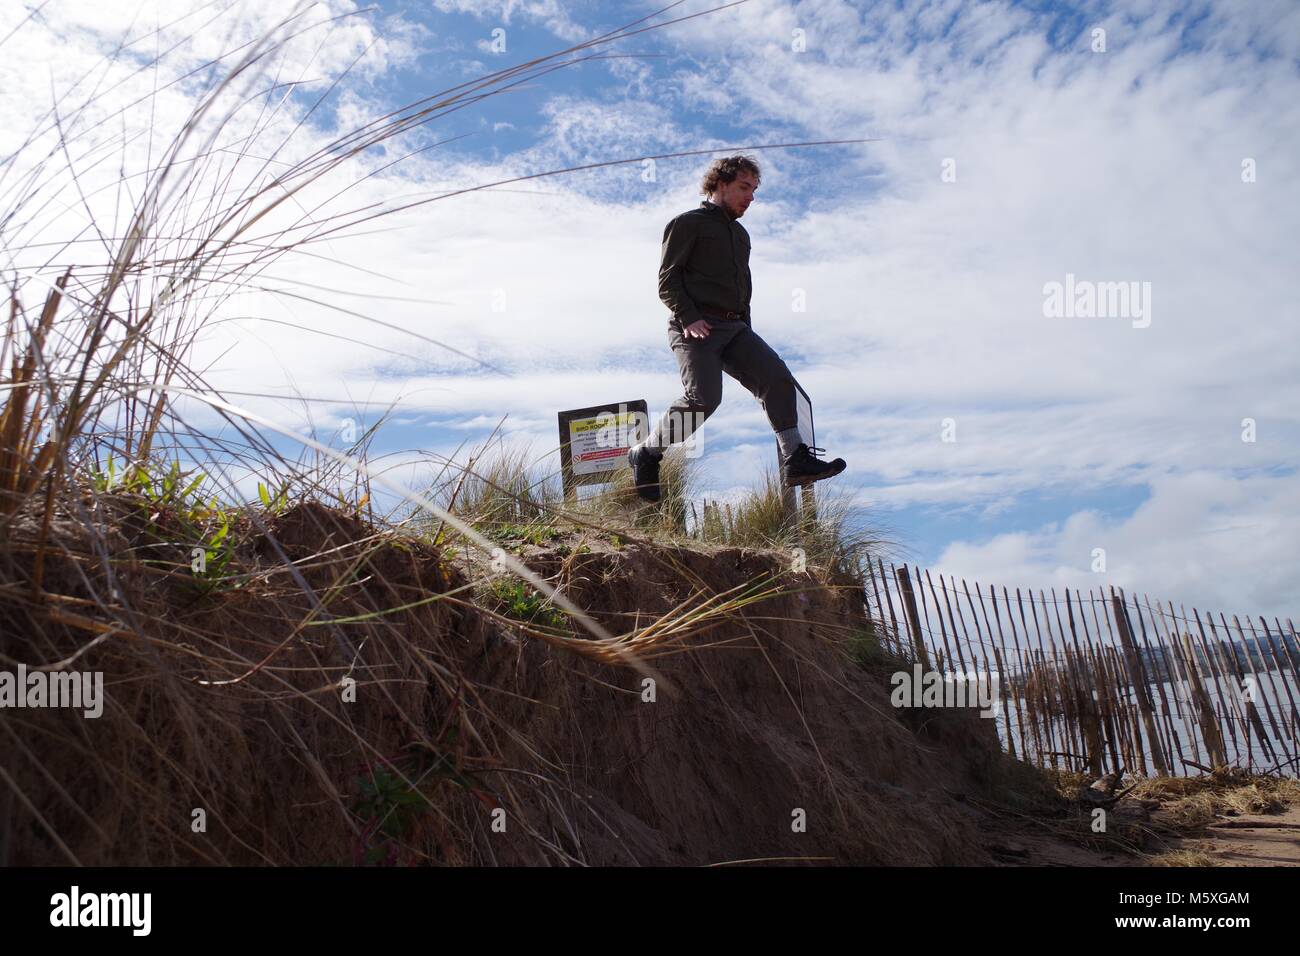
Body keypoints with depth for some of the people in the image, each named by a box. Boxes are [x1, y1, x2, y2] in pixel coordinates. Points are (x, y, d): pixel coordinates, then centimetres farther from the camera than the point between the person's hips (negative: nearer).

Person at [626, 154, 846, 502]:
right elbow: (667, 281, -4)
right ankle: (646, 452, -4)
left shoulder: (740, 234, 28)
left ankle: (795, 461, -16)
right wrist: (688, 318, -18)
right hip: (695, 328, -7)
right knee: (704, 398, -23)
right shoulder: (687, 223, 5)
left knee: (777, 376, -14)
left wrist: (747, 328, 19)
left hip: (735, 329, 7)